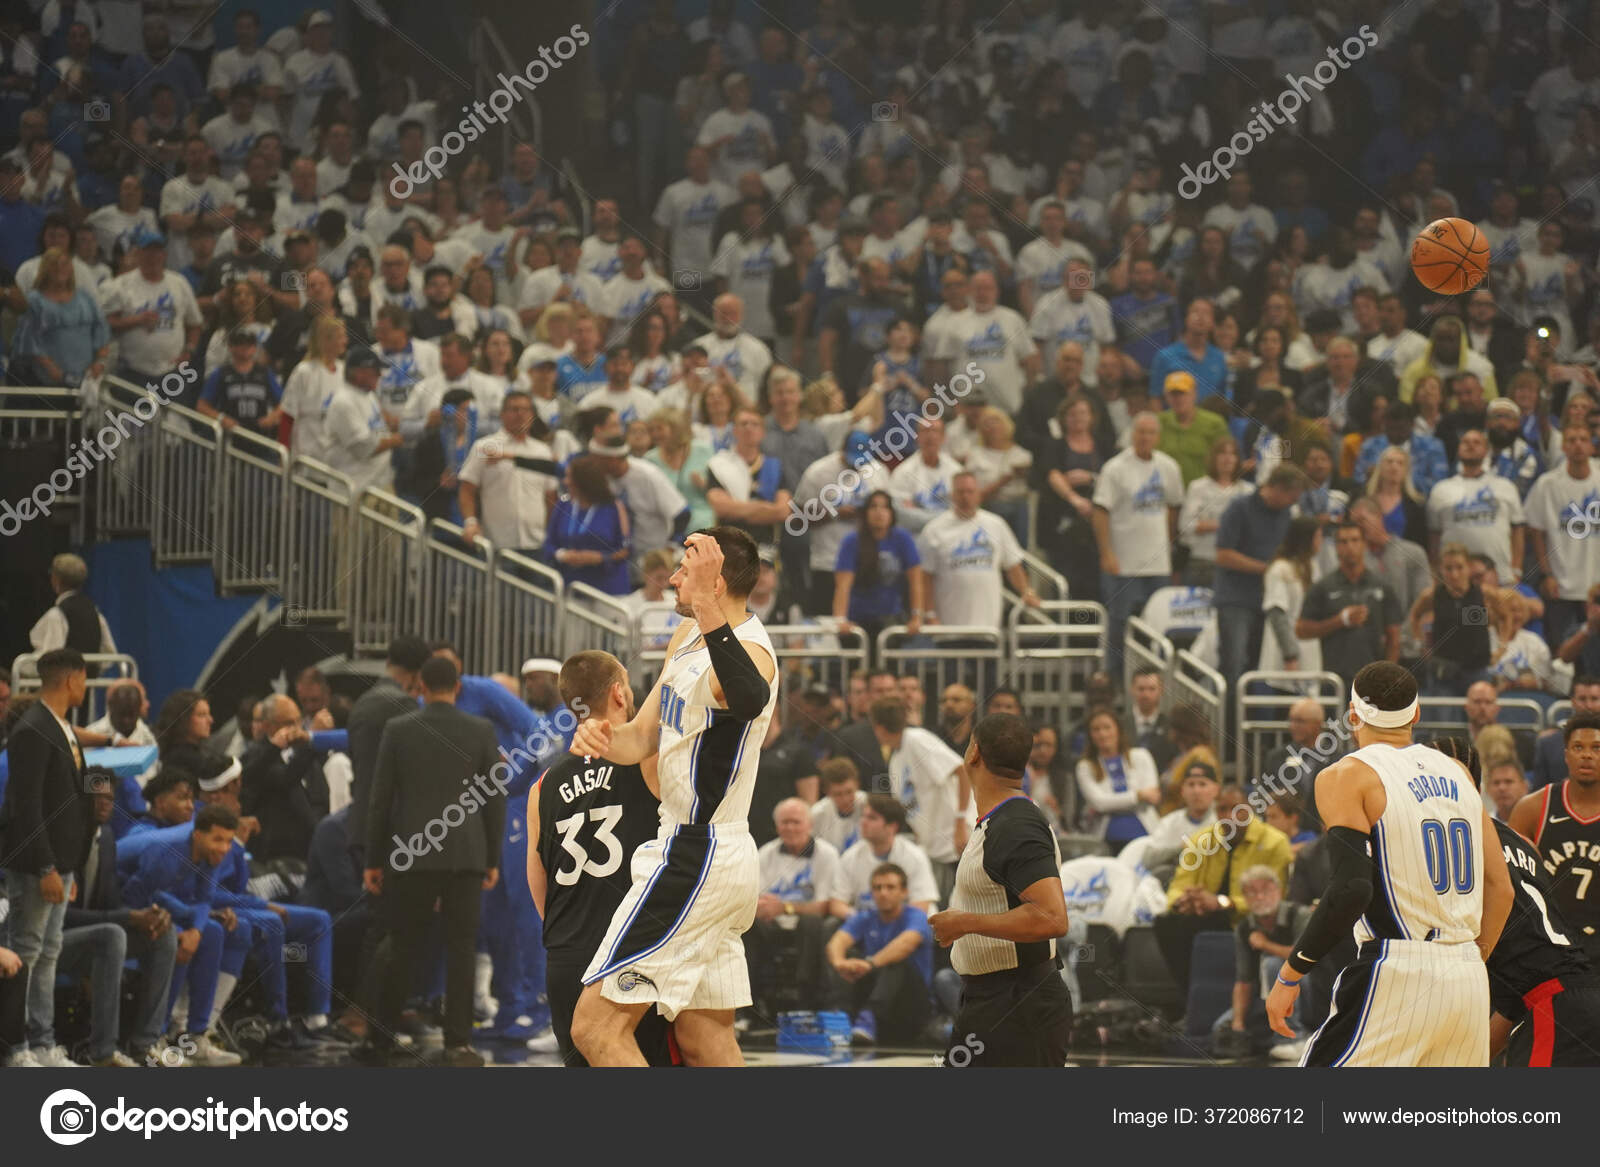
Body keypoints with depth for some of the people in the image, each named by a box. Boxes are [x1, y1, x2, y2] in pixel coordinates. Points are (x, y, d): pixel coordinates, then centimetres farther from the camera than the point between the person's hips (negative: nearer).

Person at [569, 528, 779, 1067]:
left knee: (596, 1027, -13)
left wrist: (709, 613, -61)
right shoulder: (688, 637, 11)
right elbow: (644, 735, 16)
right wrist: (606, 738, -8)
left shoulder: (748, 651, -21)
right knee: (705, 1040, 15)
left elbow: (750, 700, -47)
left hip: (696, 860, -11)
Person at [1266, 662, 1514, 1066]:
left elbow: (1353, 889, -15)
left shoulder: (1345, 777, -3)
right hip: (1469, 982, 6)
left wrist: (1290, 975, -10)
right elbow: (1501, 888, 15)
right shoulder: (1457, 774, 15)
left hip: (1396, 972, -6)